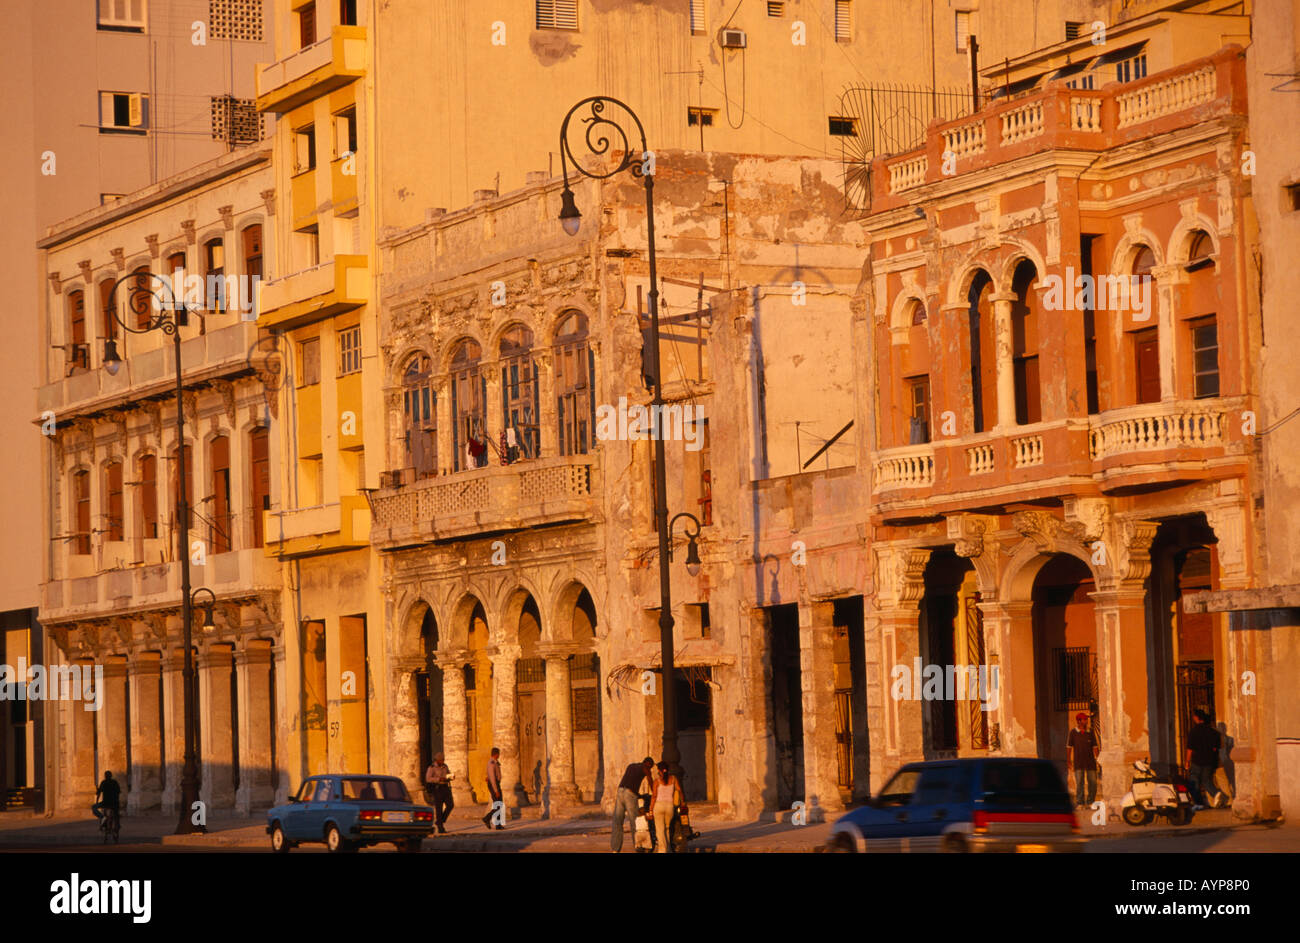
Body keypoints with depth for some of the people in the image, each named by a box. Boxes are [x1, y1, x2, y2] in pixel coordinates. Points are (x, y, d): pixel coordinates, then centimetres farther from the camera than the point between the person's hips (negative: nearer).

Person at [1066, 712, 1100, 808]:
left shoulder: (1090, 733, 6)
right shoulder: (1073, 732, 1)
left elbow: (1095, 747, 8)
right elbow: (1069, 747, 4)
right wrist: (1068, 761, 0)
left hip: (1090, 762, 2)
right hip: (1078, 763, -2)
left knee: (1093, 782, 0)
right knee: (1079, 783, -7)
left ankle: (1090, 802, 13)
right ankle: (1079, 803, -2)